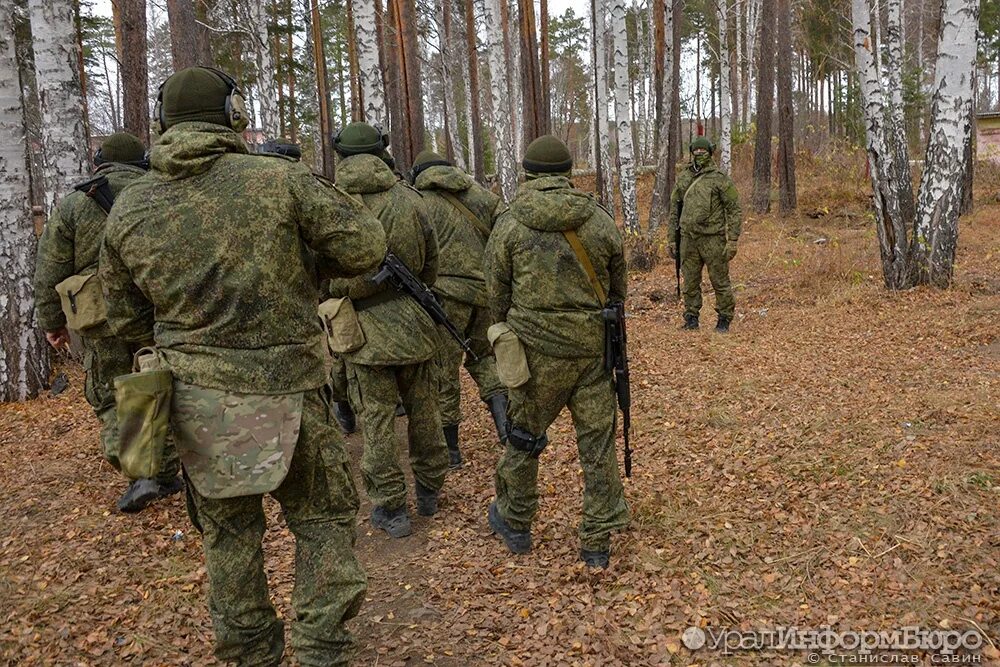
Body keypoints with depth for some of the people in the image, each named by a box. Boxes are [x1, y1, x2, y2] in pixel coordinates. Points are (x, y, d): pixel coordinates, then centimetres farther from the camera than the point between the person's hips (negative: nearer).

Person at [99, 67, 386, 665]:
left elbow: (126, 319, 8)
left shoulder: (128, 209, 0)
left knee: (229, 533, 21)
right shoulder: (280, 179, -11)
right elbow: (366, 246, -7)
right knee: (324, 522, 16)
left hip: (196, 400, 4)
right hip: (285, 394, -3)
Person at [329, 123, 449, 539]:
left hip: (365, 329, -3)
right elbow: (430, 265, 6)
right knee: (423, 411, 16)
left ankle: (390, 508, 14)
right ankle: (429, 491, 31)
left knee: (376, 420, 7)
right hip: (413, 324, 3)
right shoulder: (409, 199, -3)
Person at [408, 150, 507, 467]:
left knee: (443, 371, 8)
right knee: (483, 357, 25)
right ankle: (507, 420, 5)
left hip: (446, 295, -4)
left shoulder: (422, 203, -1)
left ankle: (449, 449, 19)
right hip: (486, 292, 5)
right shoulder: (479, 193, 12)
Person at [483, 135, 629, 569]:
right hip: (593, 349, 2)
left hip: (537, 350, -2)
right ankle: (597, 545, 17)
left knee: (524, 437, 16)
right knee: (598, 444, 9)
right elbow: (617, 292, 11)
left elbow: (497, 297, 2)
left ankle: (514, 524, 33)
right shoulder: (601, 222, 2)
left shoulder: (509, 226, -4)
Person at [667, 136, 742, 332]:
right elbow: (674, 210, 15)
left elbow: (734, 210, -5)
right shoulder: (682, 178, 10)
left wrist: (733, 240, -11)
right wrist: (672, 239, 12)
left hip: (713, 239, -4)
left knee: (720, 281, 3)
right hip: (688, 239, 4)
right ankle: (691, 318, 21)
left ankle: (724, 319, 15)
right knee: (690, 282, 9)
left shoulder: (720, 179, -4)